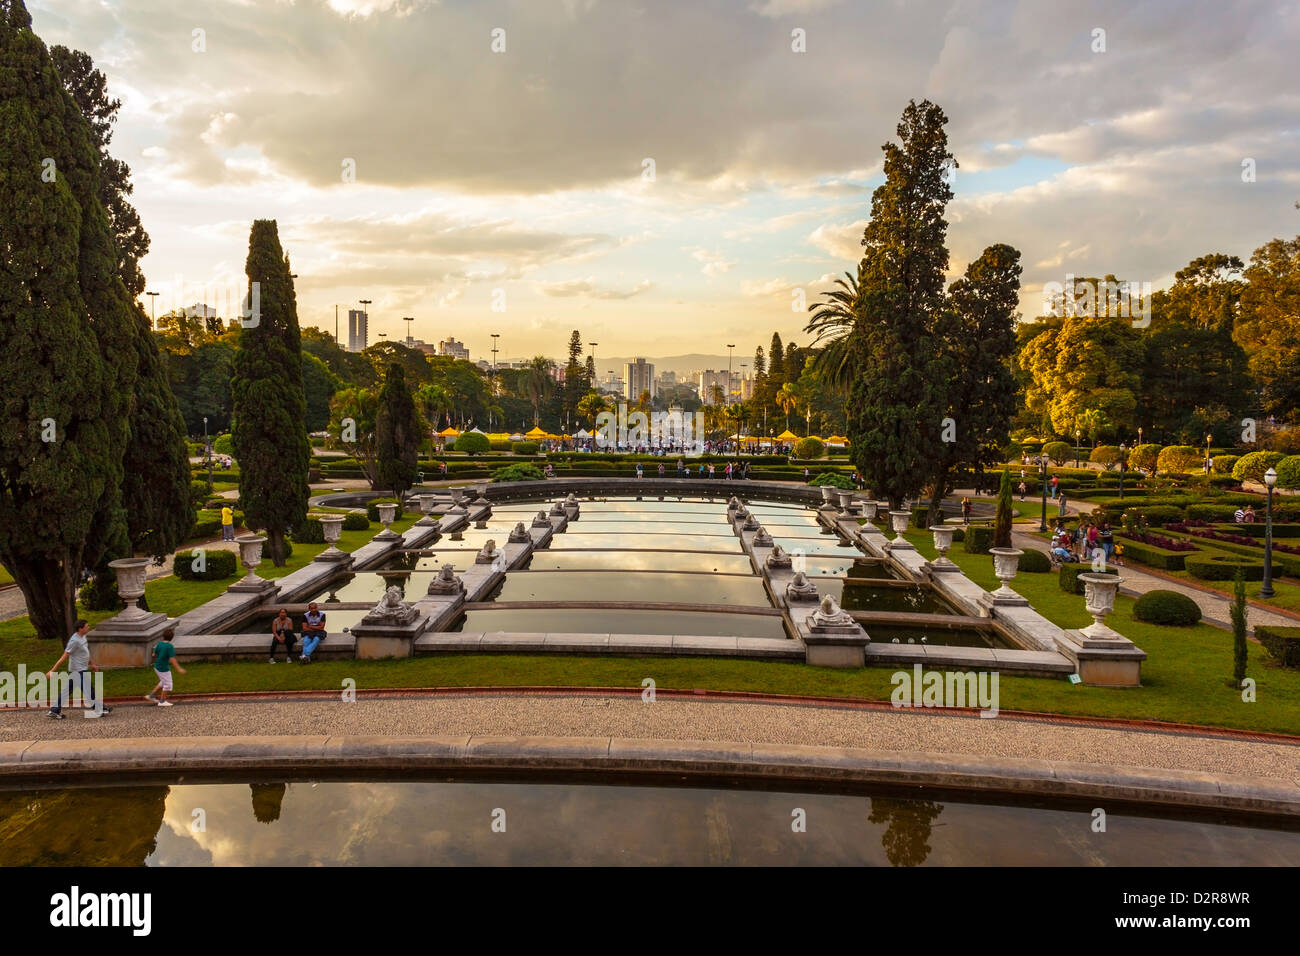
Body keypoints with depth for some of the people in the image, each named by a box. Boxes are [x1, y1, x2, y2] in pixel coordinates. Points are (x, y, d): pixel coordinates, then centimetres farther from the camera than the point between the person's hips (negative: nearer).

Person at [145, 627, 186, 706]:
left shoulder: (159, 644, -4)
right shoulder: (170, 646, -23)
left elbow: (154, 655, 5)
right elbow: (172, 659, -25)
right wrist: (179, 668, -22)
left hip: (157, 667, 8)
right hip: (164, 669, -8)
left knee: (163, 682, 26)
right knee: (167, 684, 9)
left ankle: (151, 695, 26)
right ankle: (162, 701, 17)